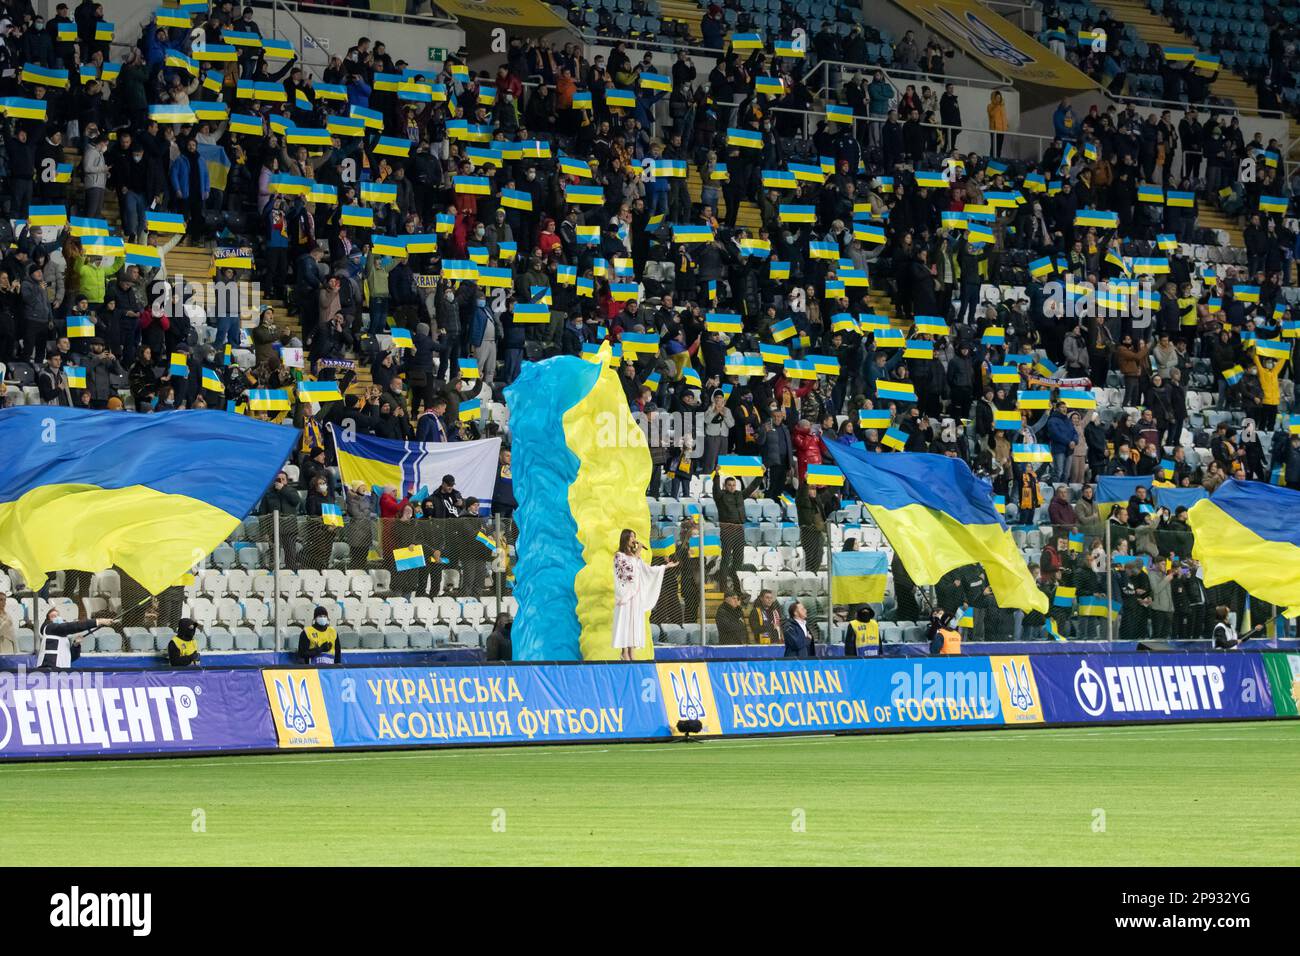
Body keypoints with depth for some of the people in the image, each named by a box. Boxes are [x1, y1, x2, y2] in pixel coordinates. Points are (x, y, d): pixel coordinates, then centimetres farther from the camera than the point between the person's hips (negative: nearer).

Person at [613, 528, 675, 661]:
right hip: (625, 592, -7)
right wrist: (637, 553, -13)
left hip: (636, 593, 7)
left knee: (635, 620, 2)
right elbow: (628, 568, -18)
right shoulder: (619, 555, -4)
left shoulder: (635, 556, 16)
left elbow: (647, 569, 15)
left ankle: (631, 652, 1)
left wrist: (666, 566, 13)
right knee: (625, 620, -10)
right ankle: (624, 652, -12)